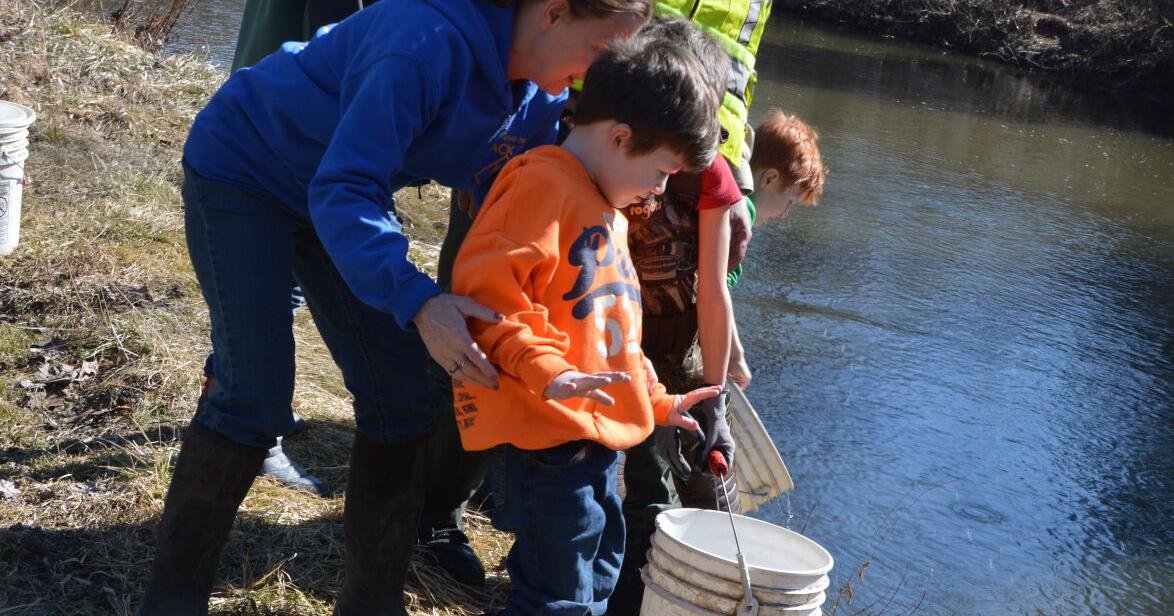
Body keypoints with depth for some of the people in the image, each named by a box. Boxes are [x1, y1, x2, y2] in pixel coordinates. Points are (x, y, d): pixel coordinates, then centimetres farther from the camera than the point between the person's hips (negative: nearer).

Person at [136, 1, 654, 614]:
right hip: (241, 168, -7)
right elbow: (342, 190, -39)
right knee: (255, 398, -15)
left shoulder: (540, 93, -11)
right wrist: (417, 302, -51)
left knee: (401, 400, 0)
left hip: (343, 192, 7)